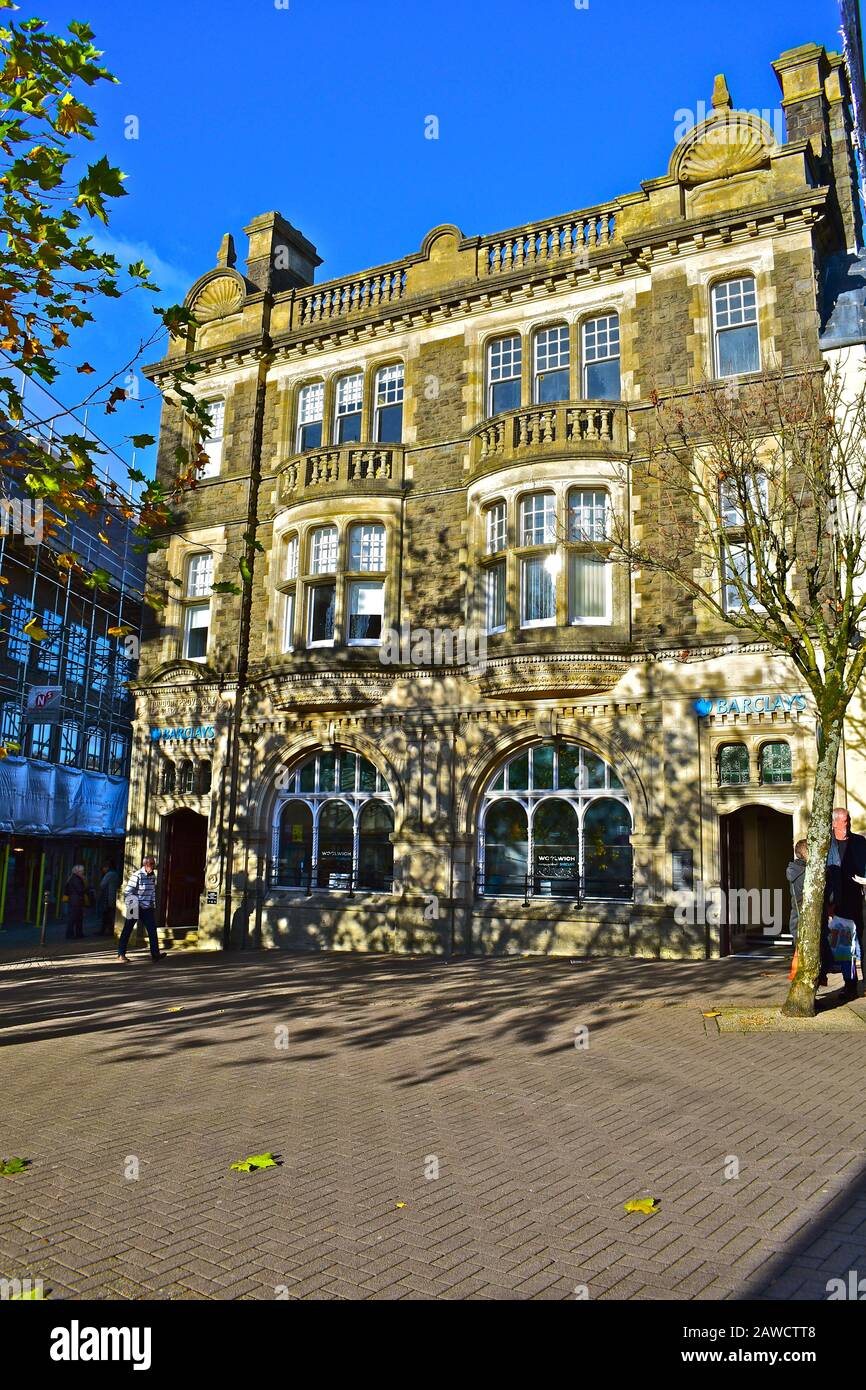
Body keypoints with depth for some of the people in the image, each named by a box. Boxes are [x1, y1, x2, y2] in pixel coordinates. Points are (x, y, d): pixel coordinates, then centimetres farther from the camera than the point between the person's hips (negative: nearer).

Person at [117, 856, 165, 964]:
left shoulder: (153, 876, 5)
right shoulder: (137, 875, -16)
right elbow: (128, 891, -13)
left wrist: (153, 905, 15)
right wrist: (130, 906, -17)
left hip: (147, 909, 5)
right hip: (135, 908, -5)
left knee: (152, 930, -3)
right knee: (127, 930, 6)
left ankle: (155, 953, -2)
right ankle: (121, 954, 16)